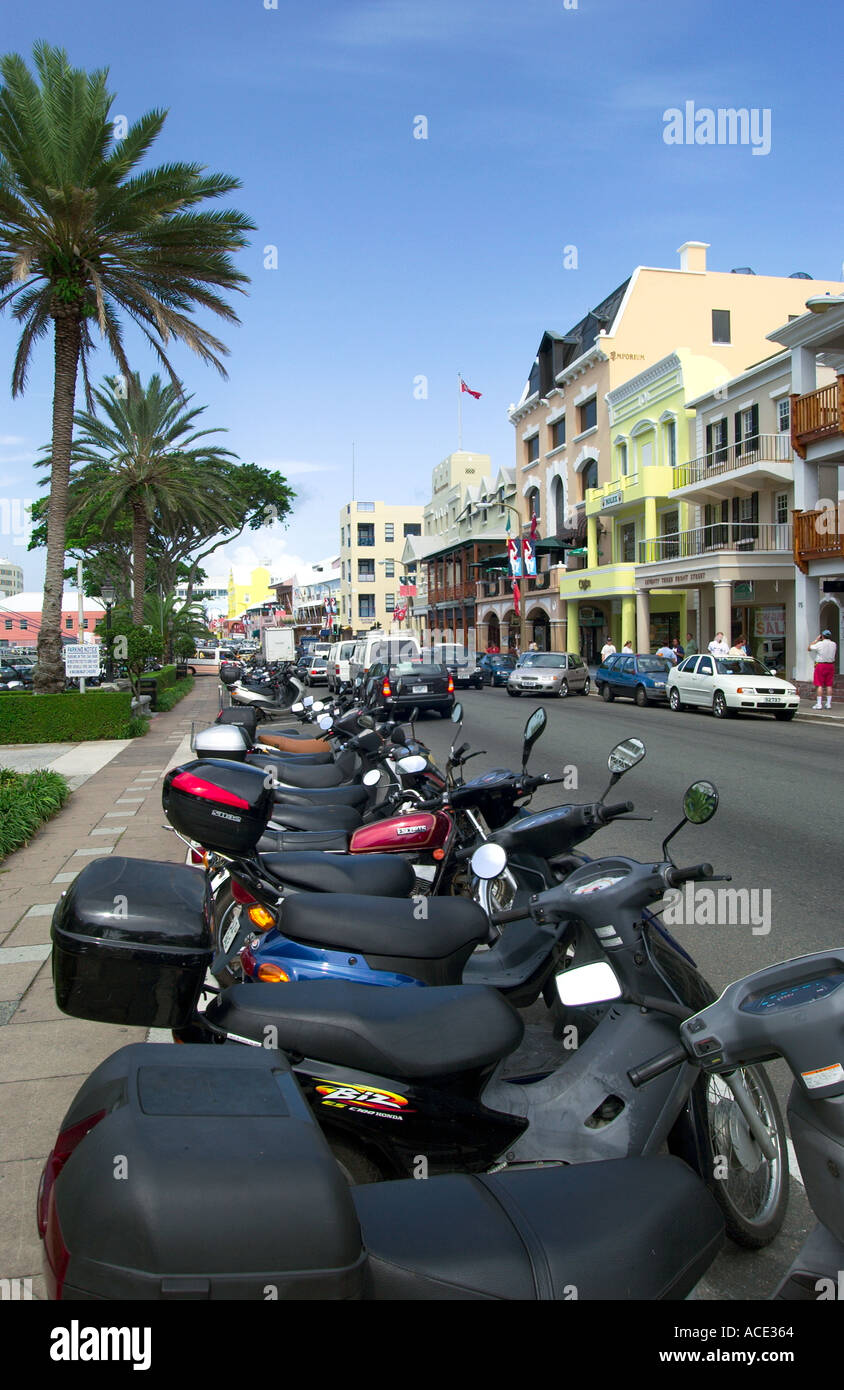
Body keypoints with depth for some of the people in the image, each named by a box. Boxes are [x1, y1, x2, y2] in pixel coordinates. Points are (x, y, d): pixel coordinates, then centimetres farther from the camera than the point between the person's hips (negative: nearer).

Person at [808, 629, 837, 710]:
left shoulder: (820, 644, -12)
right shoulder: (834, 644, 2)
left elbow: (809, 648, 1)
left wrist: (816, 639, 6)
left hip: (820, 665, -4)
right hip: (830, 665, 4)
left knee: (819, 685, -2)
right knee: (829, 685, 9)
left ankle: (819, 704, -4)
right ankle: (829, 703, 11)